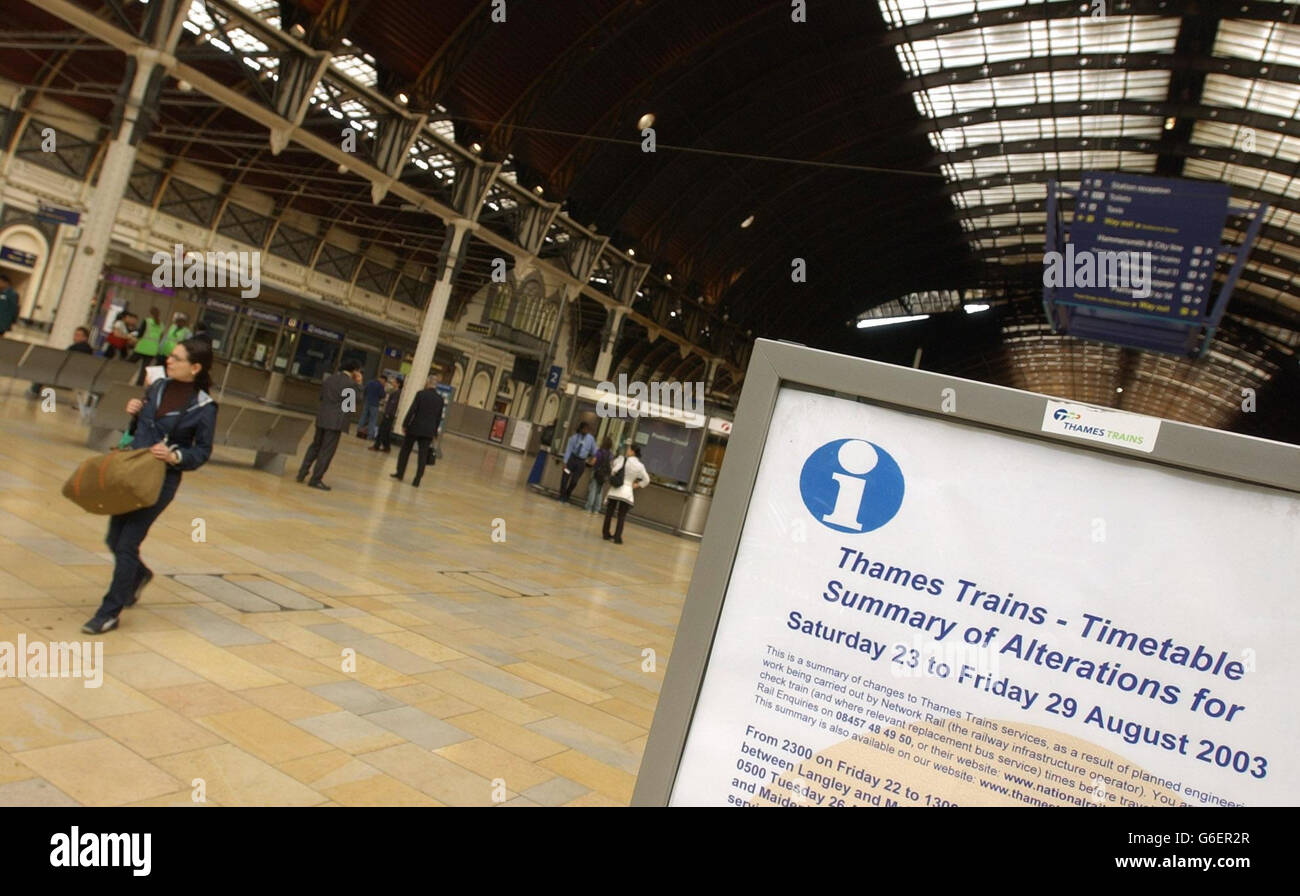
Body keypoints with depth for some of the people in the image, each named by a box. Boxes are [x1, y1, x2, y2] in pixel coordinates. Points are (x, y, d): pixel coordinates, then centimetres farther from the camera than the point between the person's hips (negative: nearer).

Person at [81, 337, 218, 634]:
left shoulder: (204, 407, -14)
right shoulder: (158, 387, 3)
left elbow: (203, 451, -7)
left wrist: (176, 457, -24)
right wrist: (134, 411, -1)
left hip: (161, 480, -6)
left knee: (127, 544, -3)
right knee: (114, 538, 15)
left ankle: (109, 613, 11)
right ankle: (138, 575, 45)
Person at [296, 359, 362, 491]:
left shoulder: (329, 378, 11)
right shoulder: (350, 383, -11)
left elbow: (321, 397, 16)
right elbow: (353, 402, -4)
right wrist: (358, 384, 2)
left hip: (322, 417, 7)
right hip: (336, 420, -7)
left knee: (315, 445, 20)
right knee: (327, 450, 0)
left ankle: (302, 472, 18)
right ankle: (315, 480, 3)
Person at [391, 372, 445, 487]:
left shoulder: (421, 394, -9)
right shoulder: (440, 398, 1)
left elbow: (412, 410, -10)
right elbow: (439, 417, 6)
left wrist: (404, 424, -3)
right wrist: (434, 431, 14)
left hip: (415, 427, -2)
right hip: (429, 431, 2)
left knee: (405, 451, 14)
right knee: (423, 455, 4)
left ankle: (400, 474, 21)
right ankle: (417, 480, 3)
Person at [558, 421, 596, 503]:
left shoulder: (591, 439, -1)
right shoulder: (574, 437, -4)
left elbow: (594, 451, 8)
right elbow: (568, 449, -5)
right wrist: (565, 462, -9)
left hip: (581, 462, 1)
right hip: (572, 459, -1)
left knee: (574, 481, 2)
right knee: (565, 478, -1)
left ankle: (567, 496, 23)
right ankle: (562, 496, 13)